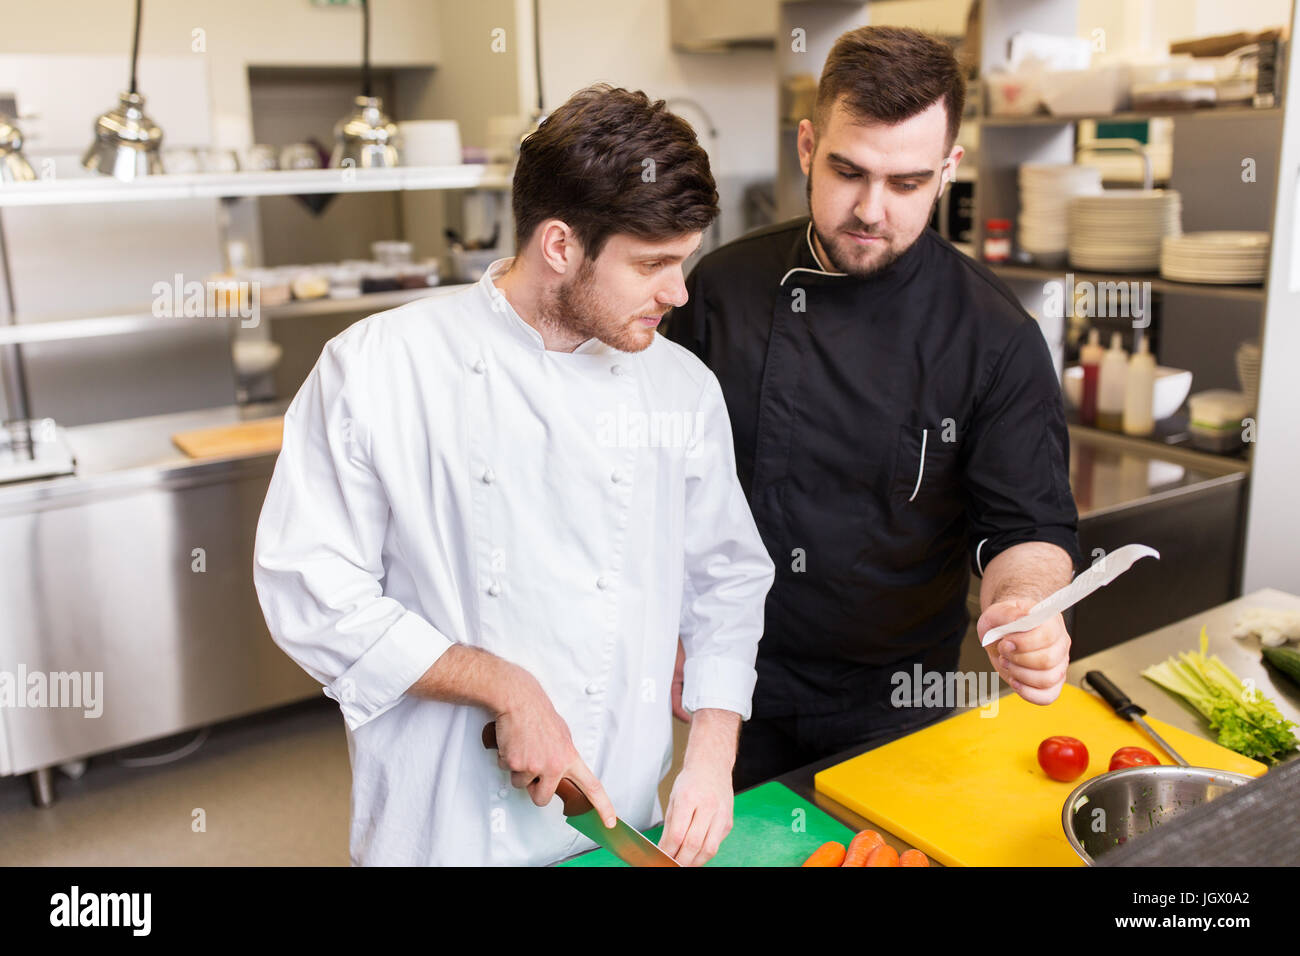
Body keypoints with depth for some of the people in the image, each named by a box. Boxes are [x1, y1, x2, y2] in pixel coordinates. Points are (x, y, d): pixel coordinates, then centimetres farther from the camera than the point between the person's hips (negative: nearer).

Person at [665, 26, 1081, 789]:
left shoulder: (998, 337, -13)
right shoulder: (723, 289, -8)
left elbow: (1028, 524, -9)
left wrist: (1023, 604, -31)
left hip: (898, 701, -1)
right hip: (741, 686, 1)